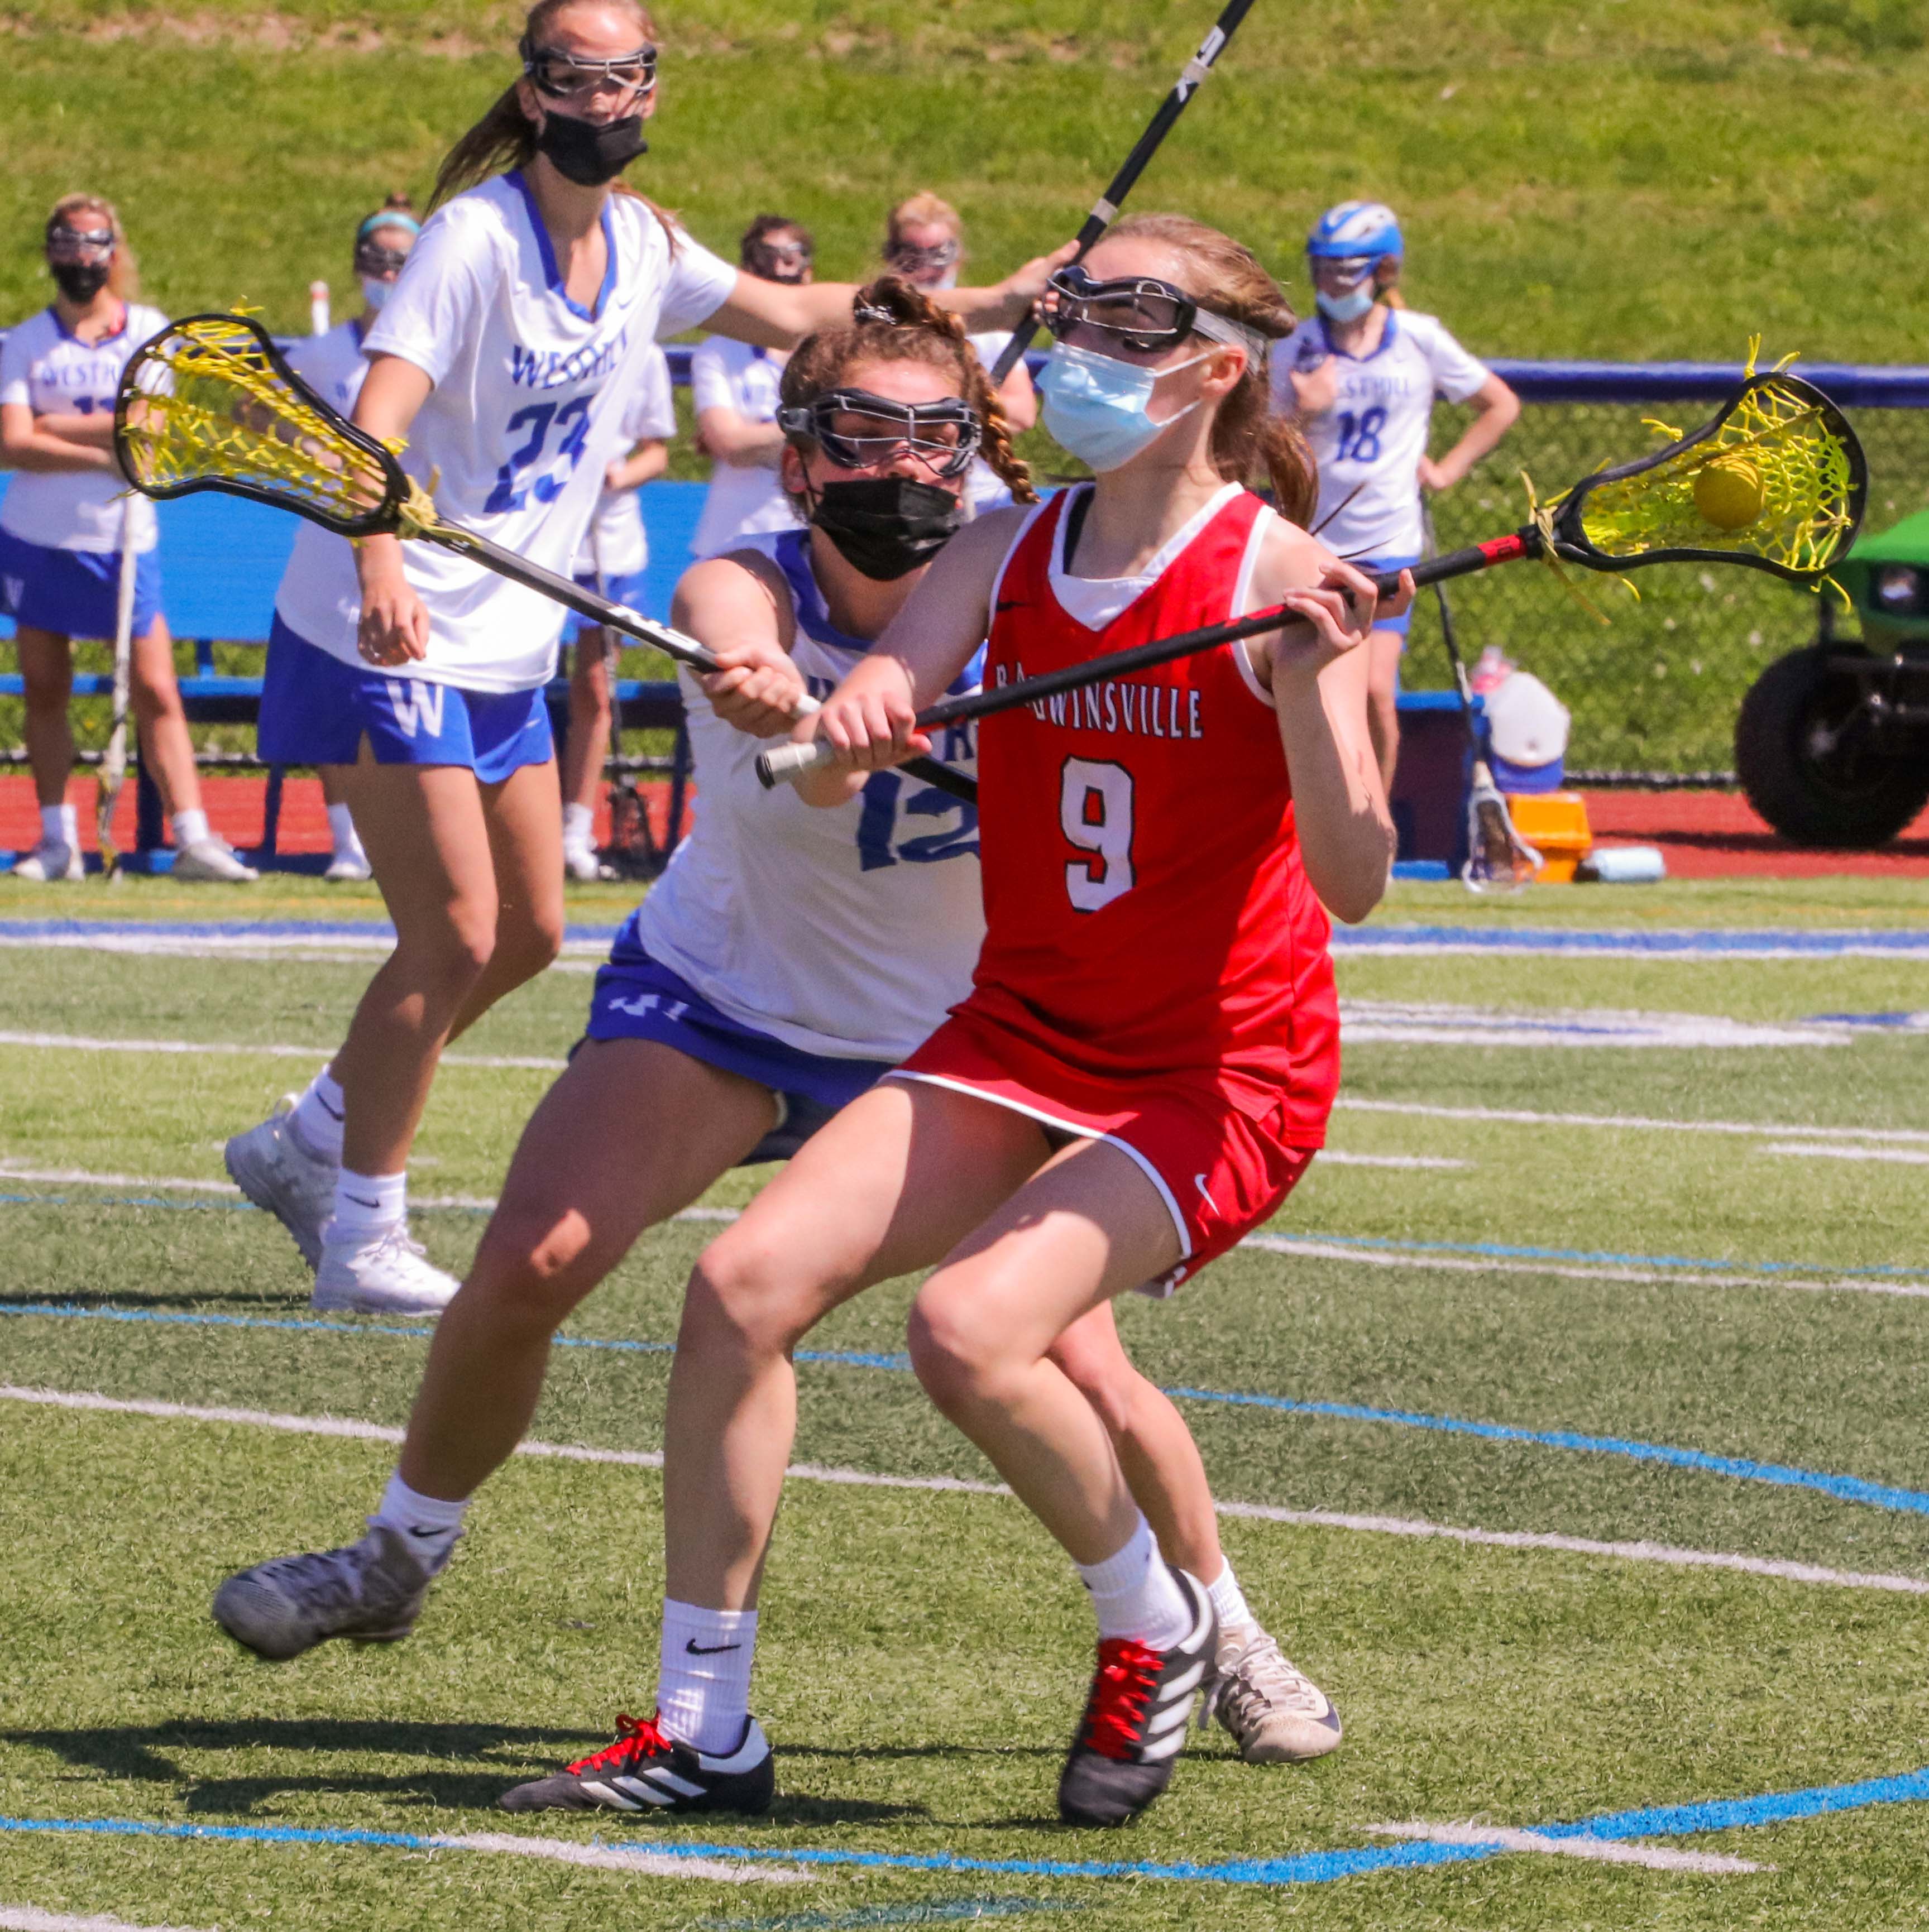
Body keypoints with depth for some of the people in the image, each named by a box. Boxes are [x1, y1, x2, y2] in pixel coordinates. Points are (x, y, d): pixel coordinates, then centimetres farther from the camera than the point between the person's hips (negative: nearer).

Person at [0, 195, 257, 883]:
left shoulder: (149, 331, 3)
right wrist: (103, 452, -19)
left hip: (124, 540, 0)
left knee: (157, 694, -6)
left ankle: (192, 837, -7)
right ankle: (57, 840, 10)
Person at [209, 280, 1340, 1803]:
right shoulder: (742, 593, -23)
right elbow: (743, 647, -47)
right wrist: (763, 694, -71)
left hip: (949, 1042, 0)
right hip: (716, 996, 0)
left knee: (1077, 1367, -11)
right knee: (529, 1265, -19)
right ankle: (401, 1554, 9)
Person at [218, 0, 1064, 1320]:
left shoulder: (639, 245, 4)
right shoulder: (479, 236, -20)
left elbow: (794, 313, 16)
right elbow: (381, 414, -31)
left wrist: (982, 304, 8)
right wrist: (380, 566, -49)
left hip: (505, 652, 8)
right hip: (388, 638, -8)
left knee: (529, 935, 12)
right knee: (454, 939, -11)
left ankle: (309, 1145, 27)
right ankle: (363, 1235, 2)